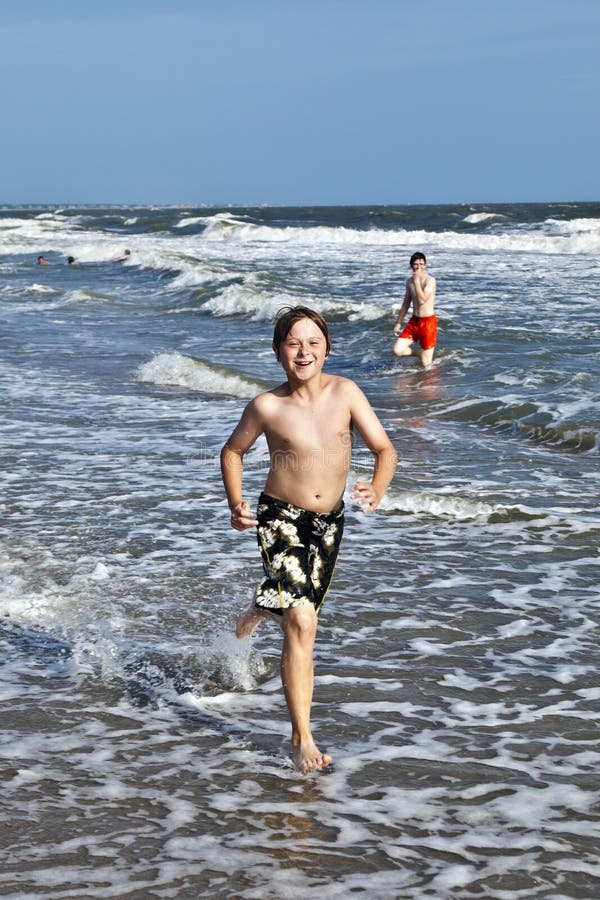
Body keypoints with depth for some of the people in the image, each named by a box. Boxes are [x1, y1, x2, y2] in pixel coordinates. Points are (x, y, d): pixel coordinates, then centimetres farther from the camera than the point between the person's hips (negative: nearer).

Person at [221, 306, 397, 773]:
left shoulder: (345, 392, -7)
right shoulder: (267, 406, -10)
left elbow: (385, 449, -6)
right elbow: (232, 451, 7)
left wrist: (377, 490, -25)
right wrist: (236, 503, -8)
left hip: (330, 522, 4)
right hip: (281, 519, -4)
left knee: (301, 608, 25)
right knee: (302, 626, -17)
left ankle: (262, 609, 64)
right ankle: (302, 739, -14)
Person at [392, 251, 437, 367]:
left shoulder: (430, 280, -13)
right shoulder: (409, 281, 8)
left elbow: (422, 300, -25)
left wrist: (417, 280, -21)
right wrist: (398, 323, 18)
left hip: (428, 321, -6)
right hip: (414, 321, 6)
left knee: (426, 364, -4)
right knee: (397, 350, -10)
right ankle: (419, 353, 16)